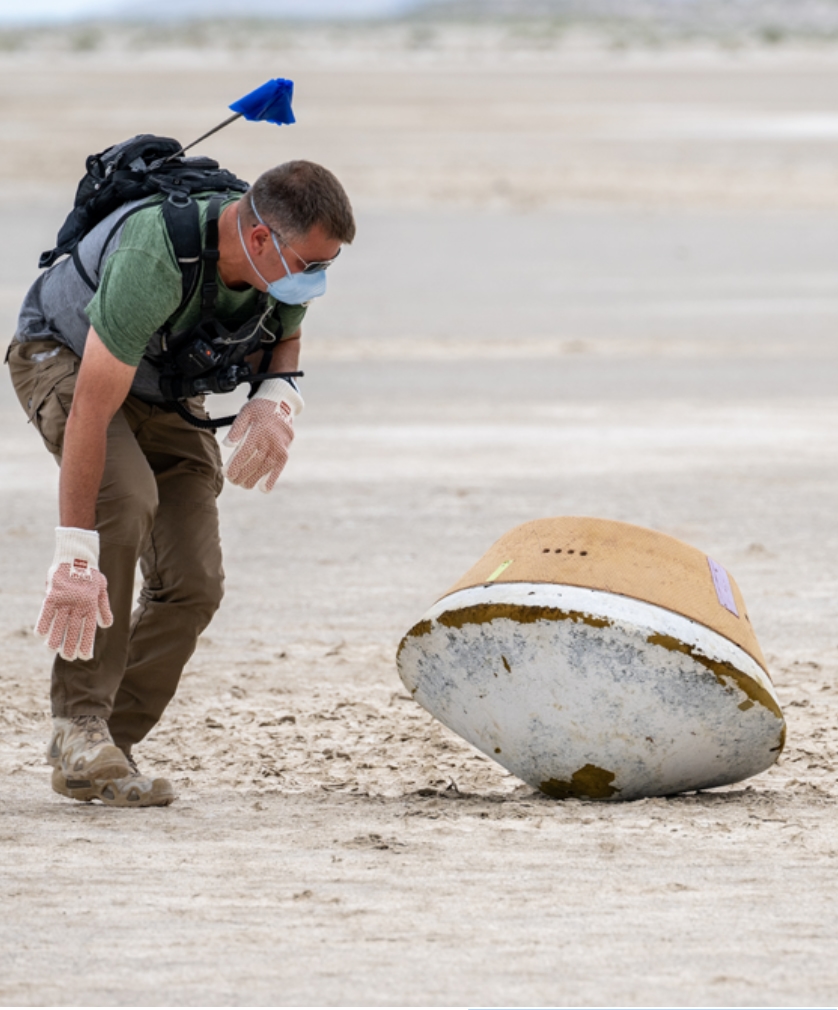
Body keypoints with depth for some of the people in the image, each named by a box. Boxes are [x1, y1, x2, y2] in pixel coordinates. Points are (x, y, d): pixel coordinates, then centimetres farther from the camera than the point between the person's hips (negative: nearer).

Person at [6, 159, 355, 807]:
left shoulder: (288, 256, -21)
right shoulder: (157, 261, -42)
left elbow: (284, 338, 4)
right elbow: (90, 413, -42)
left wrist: (278, 398, -21)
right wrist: (73, 556, -44)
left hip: (164, 390, 7)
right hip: (63, 358, -6)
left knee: (192, 583, -7)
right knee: (127, 500, -34)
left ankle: (109, 749, 5)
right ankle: (81, 725, -28)